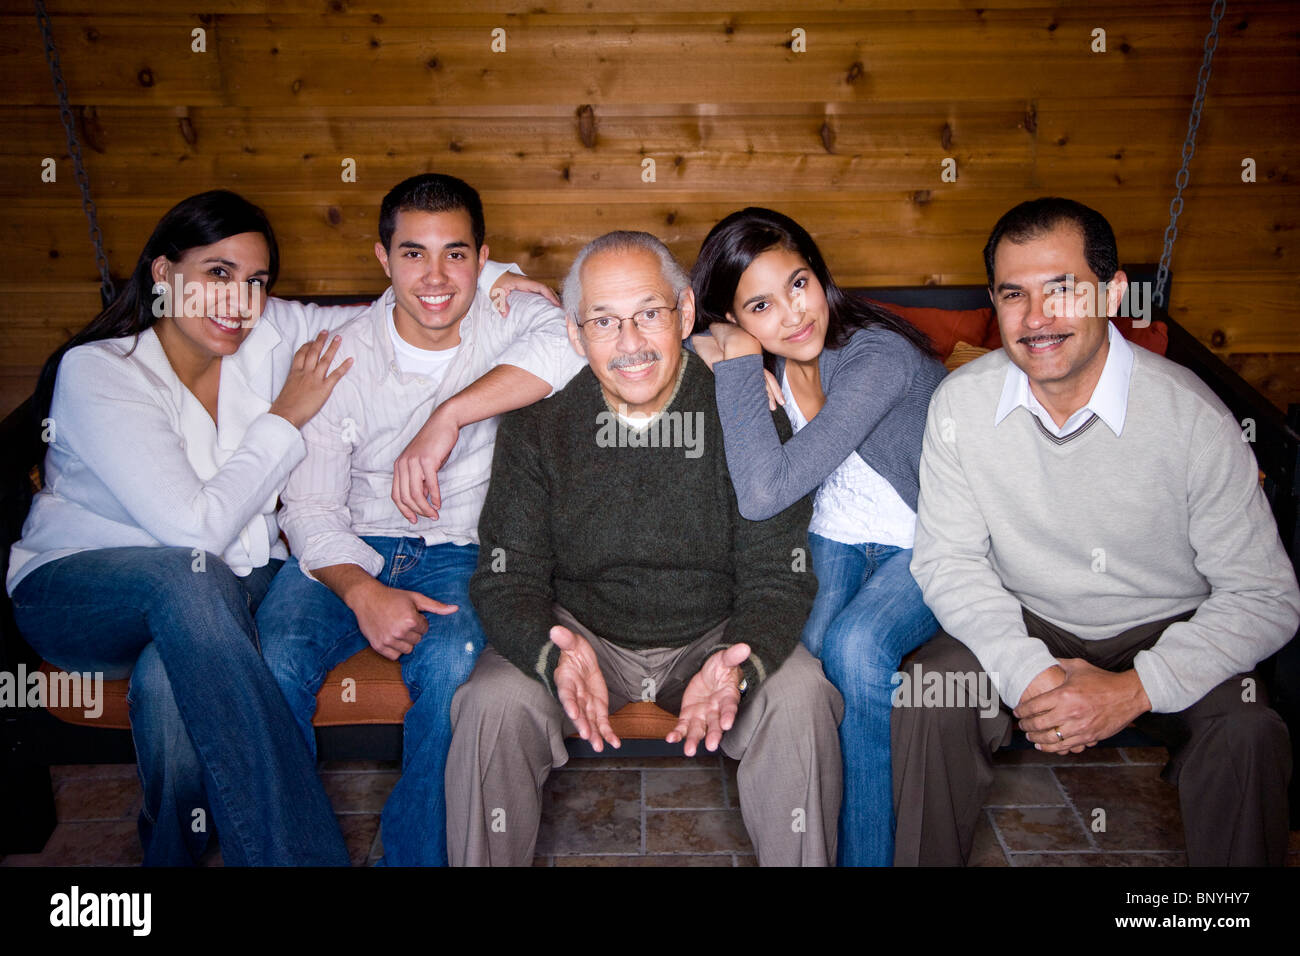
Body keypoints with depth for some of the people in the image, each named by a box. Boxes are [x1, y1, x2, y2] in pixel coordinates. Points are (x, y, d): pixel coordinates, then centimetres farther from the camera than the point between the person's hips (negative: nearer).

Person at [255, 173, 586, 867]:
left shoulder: (507, 322, -2)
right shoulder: (342, 357, 0)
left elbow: (576, 338, -29)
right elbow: (309, 508, -4)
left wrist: (449, 416, -33)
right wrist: (363, 591, -24)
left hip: (459, 552, -1)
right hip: (351, 551, 1)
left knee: (451, 664, -32)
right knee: (270, 660, -27)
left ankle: (415, 855, -9)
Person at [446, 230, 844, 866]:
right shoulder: (536, 423, -10)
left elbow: (777, 578, -12)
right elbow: (507, 580, -10)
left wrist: (738, 664, -34)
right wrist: (554, 655, -34)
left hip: (714, 633, 0)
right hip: (578, 631, 1)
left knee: (800, 698, -27)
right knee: (493, 704, -26)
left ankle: (800, 859, -2)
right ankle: (490, 859, 0)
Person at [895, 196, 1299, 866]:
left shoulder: (1193, 417, -18)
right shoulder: (961, 403, -11)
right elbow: (948, 558, -6)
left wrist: (1135, 690, -26)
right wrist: (1030, 674, -22)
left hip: (1164, 633, -1)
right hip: (1021, 627, 2)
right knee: (931, 693, -25)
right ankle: (927, 862, -2)